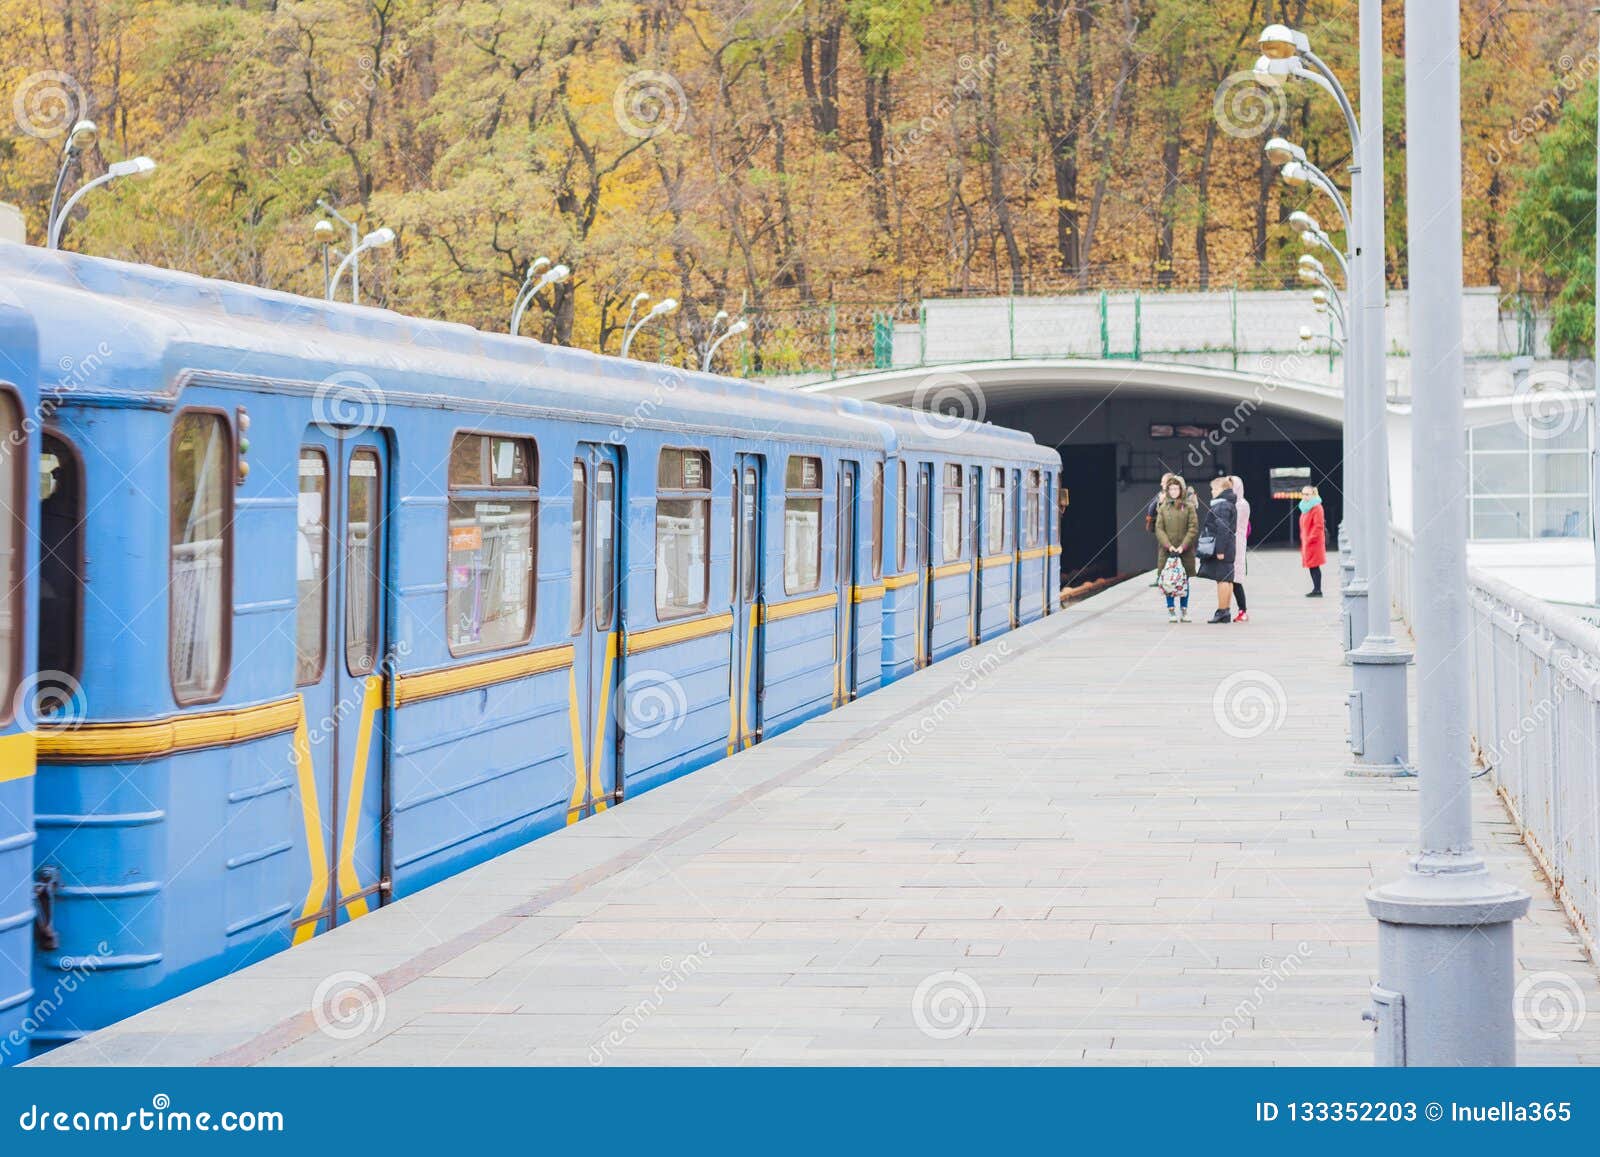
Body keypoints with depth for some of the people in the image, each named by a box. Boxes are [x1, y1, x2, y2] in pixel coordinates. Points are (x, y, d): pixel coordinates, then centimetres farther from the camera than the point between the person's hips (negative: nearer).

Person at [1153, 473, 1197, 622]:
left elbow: (1193, 528, -3)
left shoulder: (1188, 507, 2)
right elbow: (1159, 529, 2)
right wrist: (1168, 545, -12)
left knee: (1184, 582, 4)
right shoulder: (1163, 508, 6)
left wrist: (1183, 546, -13)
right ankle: (1171, 611, 5)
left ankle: (1184, 610, 11)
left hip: (1185, 551, -1)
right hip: (1167, 551, 1)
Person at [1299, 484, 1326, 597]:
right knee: (1311, 566, 9)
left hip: (1314, 542, -9)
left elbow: (1318, 526, -17)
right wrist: (1303, 539, 18)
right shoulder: (1305, 507, 16)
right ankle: (1316, 589, 14)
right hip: (1307, 543, 9)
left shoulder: (1316, 508, -12)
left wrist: (1311, 538, -18)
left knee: (1314, 566, -9)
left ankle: (1318, 590, -7)